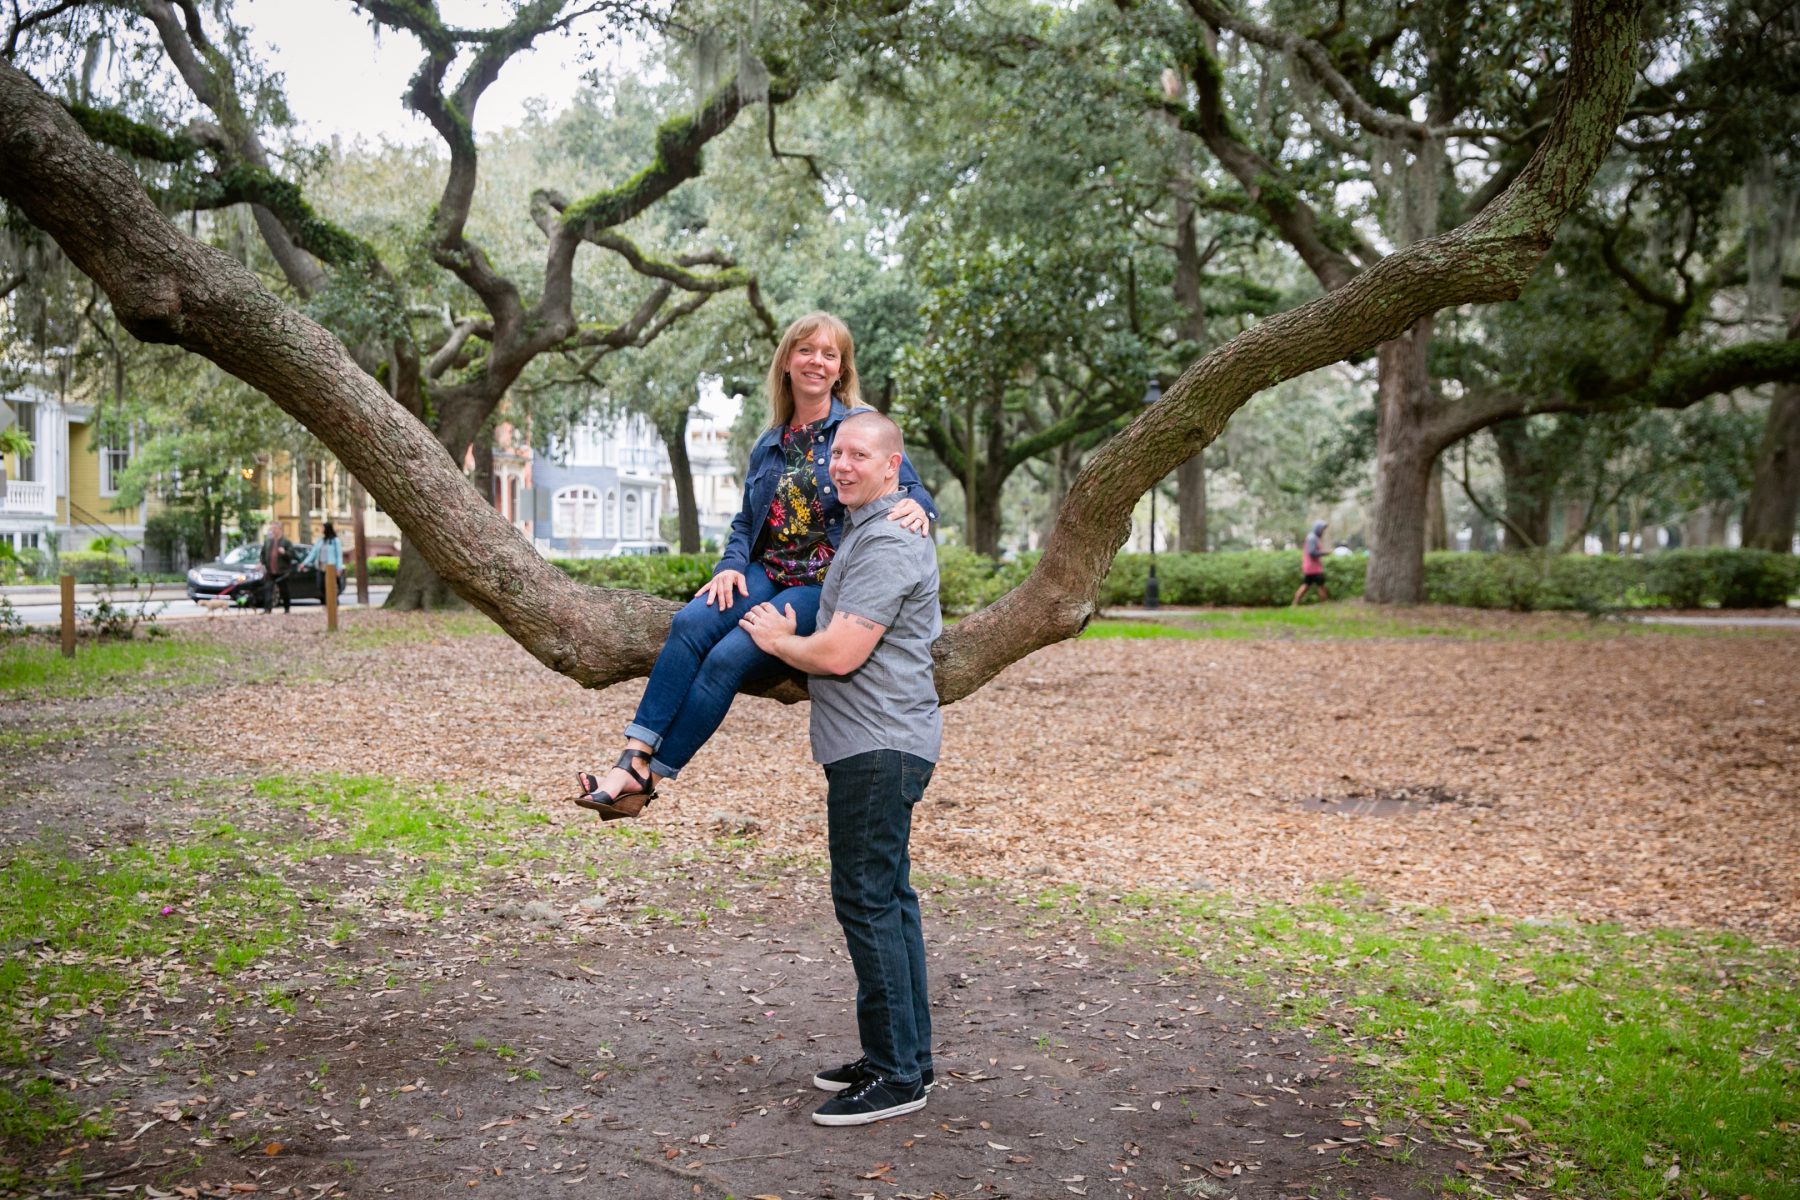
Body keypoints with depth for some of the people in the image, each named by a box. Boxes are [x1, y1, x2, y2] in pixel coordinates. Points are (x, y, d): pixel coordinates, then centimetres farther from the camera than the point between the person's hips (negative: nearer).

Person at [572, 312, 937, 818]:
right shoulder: (770, 444, 16)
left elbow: (911, 489, -1)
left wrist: (915, 507, -26)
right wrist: (732, 564, 0)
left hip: (825, 586, -5)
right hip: (766, 574, 5)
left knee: (729, 657, -25)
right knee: (690, 623, -25)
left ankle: (646, 779, -20)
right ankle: (634, 758, -29)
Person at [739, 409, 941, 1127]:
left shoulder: (886, 543, -16)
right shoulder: (868, 531, 19)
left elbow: (840, 654, -22)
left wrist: (777, 640, -4)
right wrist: (792, 637, 14)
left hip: (878, 747, -11)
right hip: (874, 745, 11)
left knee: (868, 901, -8)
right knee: (888, 899, 14)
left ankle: (895, 1075, -1)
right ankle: (908, 1057, 23)